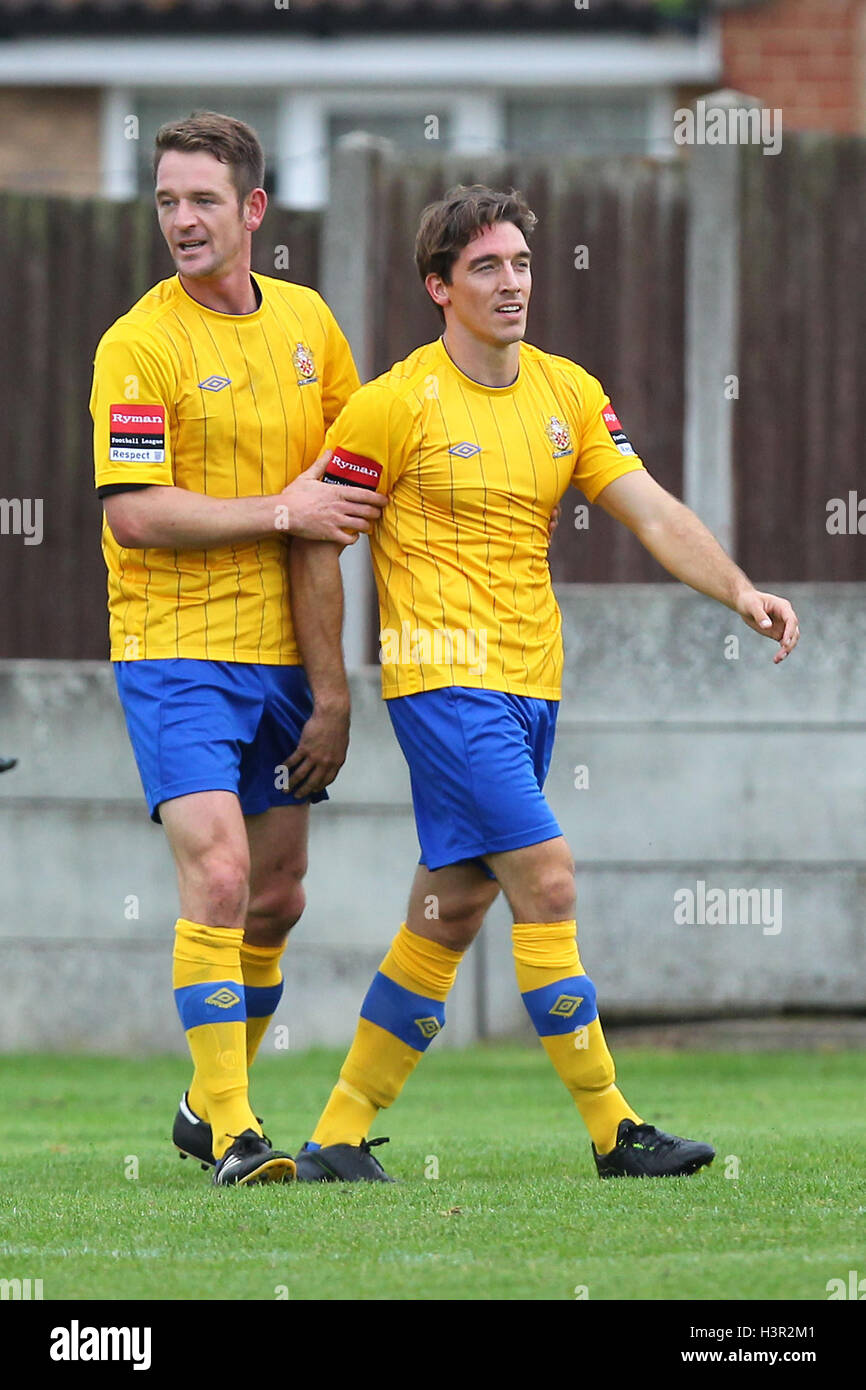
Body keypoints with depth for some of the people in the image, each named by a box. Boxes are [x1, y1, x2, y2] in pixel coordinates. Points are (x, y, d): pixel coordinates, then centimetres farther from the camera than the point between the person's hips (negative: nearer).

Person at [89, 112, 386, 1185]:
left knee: (276, 894, 11)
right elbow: (132, 514, -17)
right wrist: (283, 511, -16)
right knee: (218, 873, -17)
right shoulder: (139, 344, -11)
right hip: (175, 650, -6)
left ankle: (209, 1105, 28)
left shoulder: (307, 323, 7)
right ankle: (231, 1134, -14)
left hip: (282, 653, 6)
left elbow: (346, 483, 17)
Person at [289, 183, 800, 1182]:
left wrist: (739, 590, -10)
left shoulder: (568, 393, 10)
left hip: (531, 680, 7)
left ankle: (340, 1135, 15)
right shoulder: (394, 405, -7)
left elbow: (652, 512, 5)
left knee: (452, 913, 8)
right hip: (445, 676, -7)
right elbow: (318, 538, -2)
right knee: (546, 881, -14)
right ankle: (612, 1130, -11)